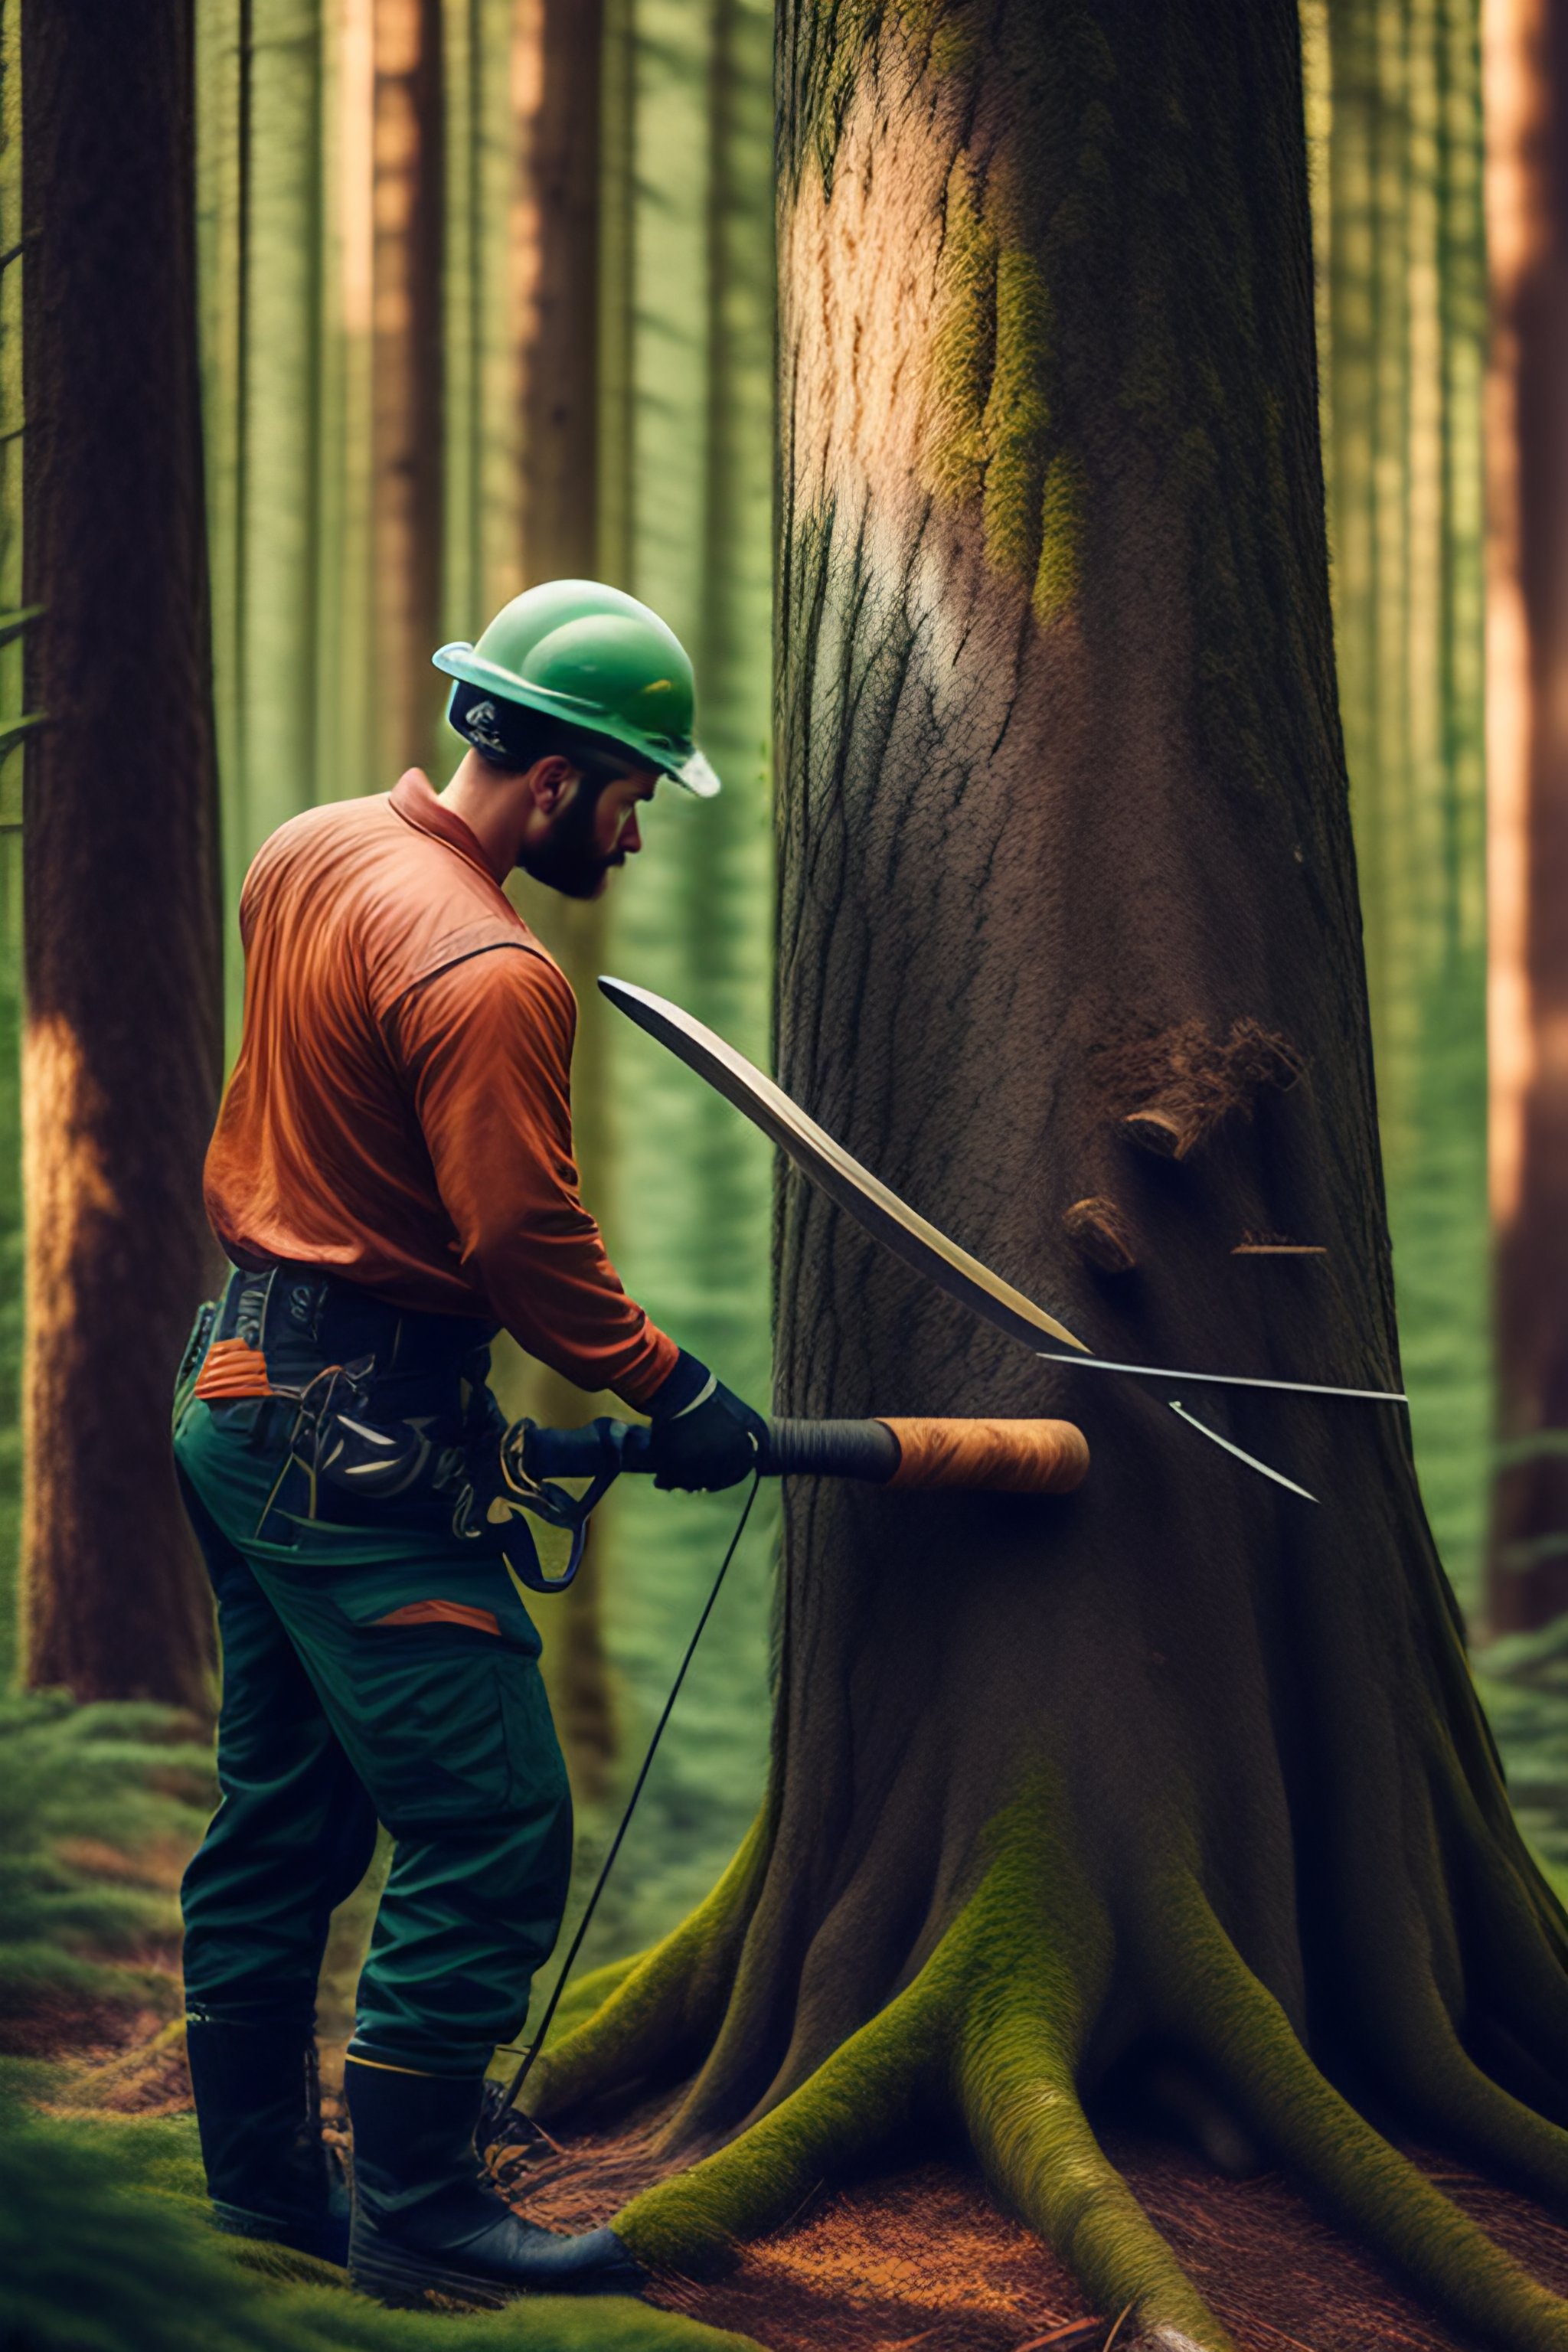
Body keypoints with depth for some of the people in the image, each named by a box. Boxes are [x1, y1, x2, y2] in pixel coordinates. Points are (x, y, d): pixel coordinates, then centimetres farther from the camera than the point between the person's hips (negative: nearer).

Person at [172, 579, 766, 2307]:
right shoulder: (488, 978, -22)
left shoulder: (307, 854, 7)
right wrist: (671, 1394, -9)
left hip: (236, 1392, 10)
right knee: (489, 1831, -4)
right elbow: (529, 1242, -20)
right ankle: (418, 2218, 3)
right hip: (361, 1442, -10)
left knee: (282, 1810, 17)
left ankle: (261, 2178, 26)